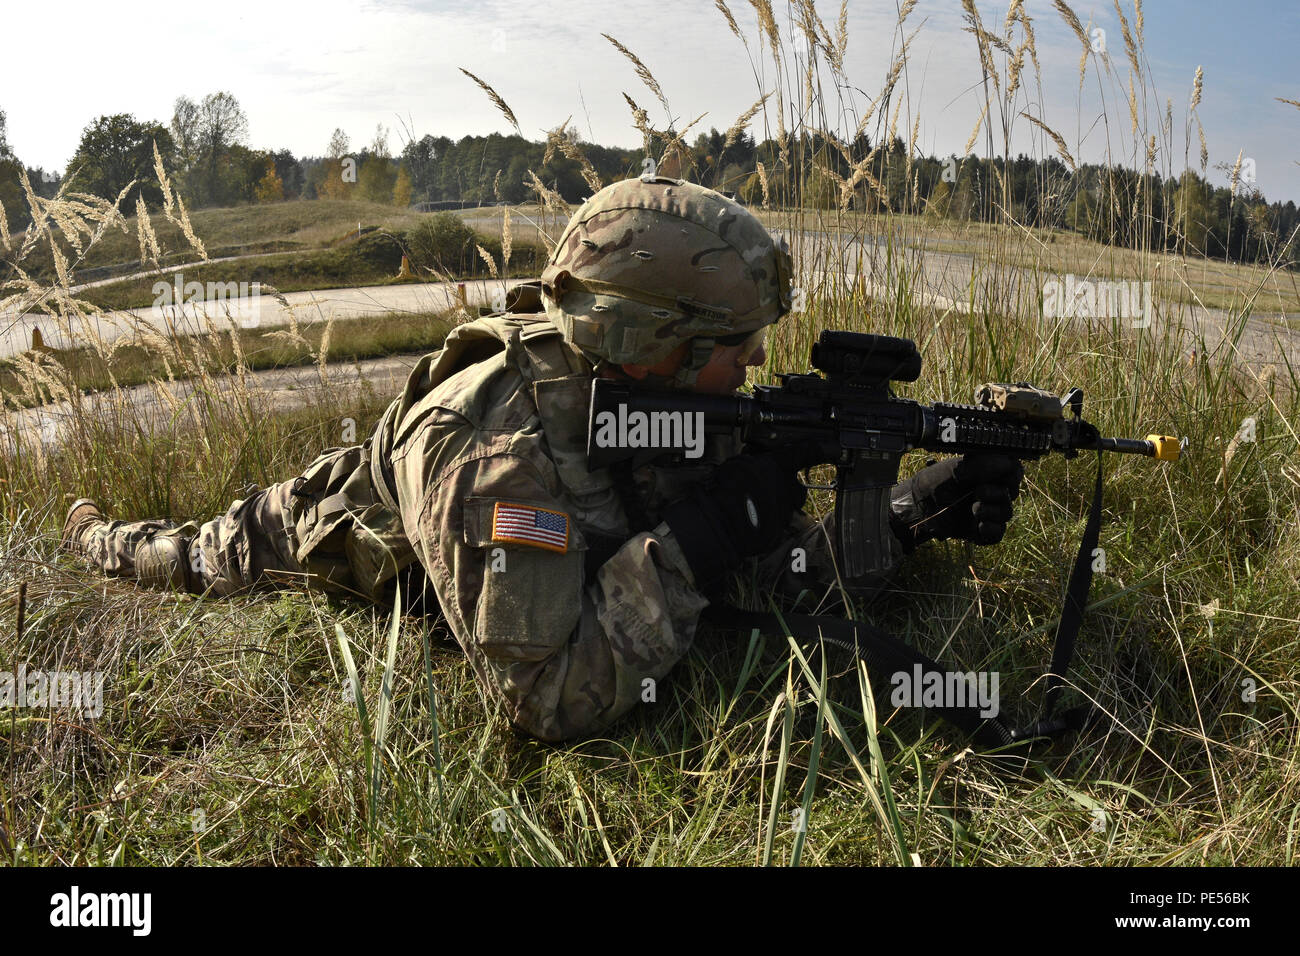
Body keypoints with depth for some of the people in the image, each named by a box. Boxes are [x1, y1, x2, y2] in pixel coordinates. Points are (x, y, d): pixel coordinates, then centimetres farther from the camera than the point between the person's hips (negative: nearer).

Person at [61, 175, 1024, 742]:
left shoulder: (663, 399, -26)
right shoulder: (487, 445, -48)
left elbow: (775, 550, -17)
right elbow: (546, 694, -48)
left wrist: (912, 512, -32)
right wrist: (700, 536, -48)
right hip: (326, 540, -4)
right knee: (201, 558, 26)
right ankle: (94, 532, 56)